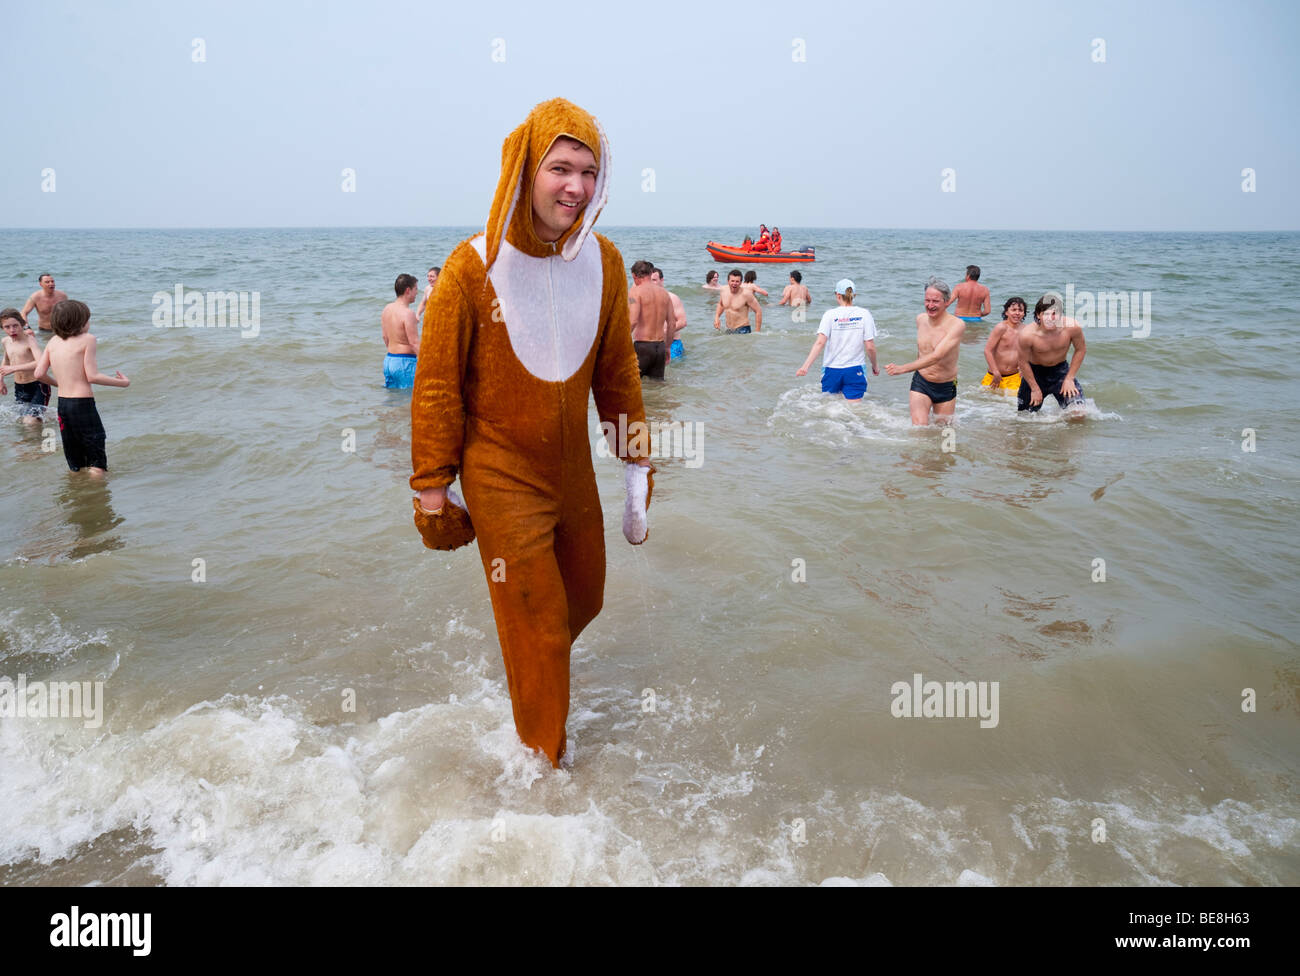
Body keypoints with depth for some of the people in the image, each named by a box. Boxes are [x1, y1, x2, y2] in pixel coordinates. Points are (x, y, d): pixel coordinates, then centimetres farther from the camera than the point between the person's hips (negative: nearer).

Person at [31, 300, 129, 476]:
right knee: (97, 463, -3)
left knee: (75, 467, 16)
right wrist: (122, 382, -2)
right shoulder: (88, 339, -6)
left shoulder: (53, 342, 10)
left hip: (62, 403, 7)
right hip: (83, 403, -7)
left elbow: (38, 374, 6)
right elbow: (92, 376, -13)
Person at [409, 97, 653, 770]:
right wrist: (432, 489, -5)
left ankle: (530, 667, 52)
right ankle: (546, 756, 29)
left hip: (573, 468, 5)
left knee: (584, 599, 20)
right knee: (536, 625, 5)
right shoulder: (473, 267, -16)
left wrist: (637, 461, 10)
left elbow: (617, 369, 7)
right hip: (500, 477, -5)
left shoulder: (603, 261, -4)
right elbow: (436, 386, -9)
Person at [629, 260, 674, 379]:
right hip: (660, 346, 6)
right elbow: (671, 323, 13)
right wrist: (667, 347, 22)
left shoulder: (636, 291, -8)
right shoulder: (663, 292, 11)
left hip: (642, 346, -6)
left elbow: (632, 321, -20)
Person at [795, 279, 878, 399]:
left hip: (832, 370, 0)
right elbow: (870, 347, -4)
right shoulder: (864, 314, -3)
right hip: (855, 370, 0)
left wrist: (805, 366, -16)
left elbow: (820, 342, -15)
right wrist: (875, 366, 13)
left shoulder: (830, 314, -5)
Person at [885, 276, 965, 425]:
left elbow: (936, 356, -31)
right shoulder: (920, 319, 0)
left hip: (946, 388, -2)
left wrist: (902, 368, -38)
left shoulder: (957, 325, -19)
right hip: (920, 384, 2)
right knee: (919, 427, -17)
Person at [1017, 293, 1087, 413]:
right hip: (1034, 372, -1)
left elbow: (1081, 350, -6)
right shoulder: (1027, 334, -29)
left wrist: (1069, 379, -7)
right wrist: (1035, 389, -6)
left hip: (1060, 370, 1)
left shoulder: (1071, 327, -26)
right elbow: (1024, 362, -13)